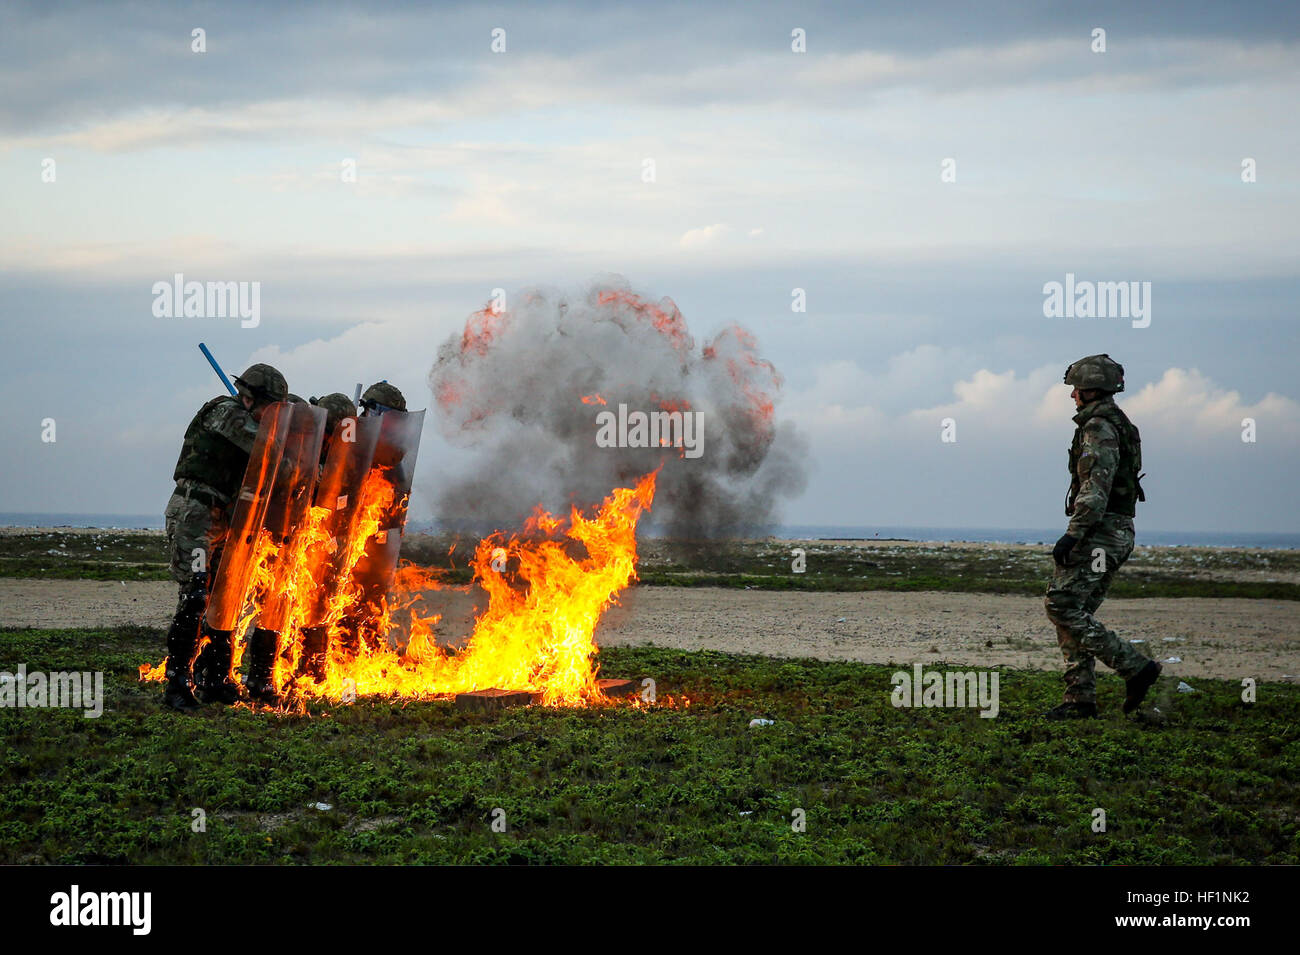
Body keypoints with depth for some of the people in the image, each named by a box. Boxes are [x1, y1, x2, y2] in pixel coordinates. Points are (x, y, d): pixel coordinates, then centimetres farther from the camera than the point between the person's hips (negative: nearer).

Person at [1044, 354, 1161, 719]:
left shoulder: (1099, 428, -12)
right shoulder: (1120, 426, 20)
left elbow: (1096, 488, -23)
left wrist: (1072, 535, -26)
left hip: (1099, 531, -10)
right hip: (1118, 533, 10)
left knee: (1062, 606, -12)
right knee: (1075, 612, 9)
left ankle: (1135, 667, -13)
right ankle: (1080, 699, 6)